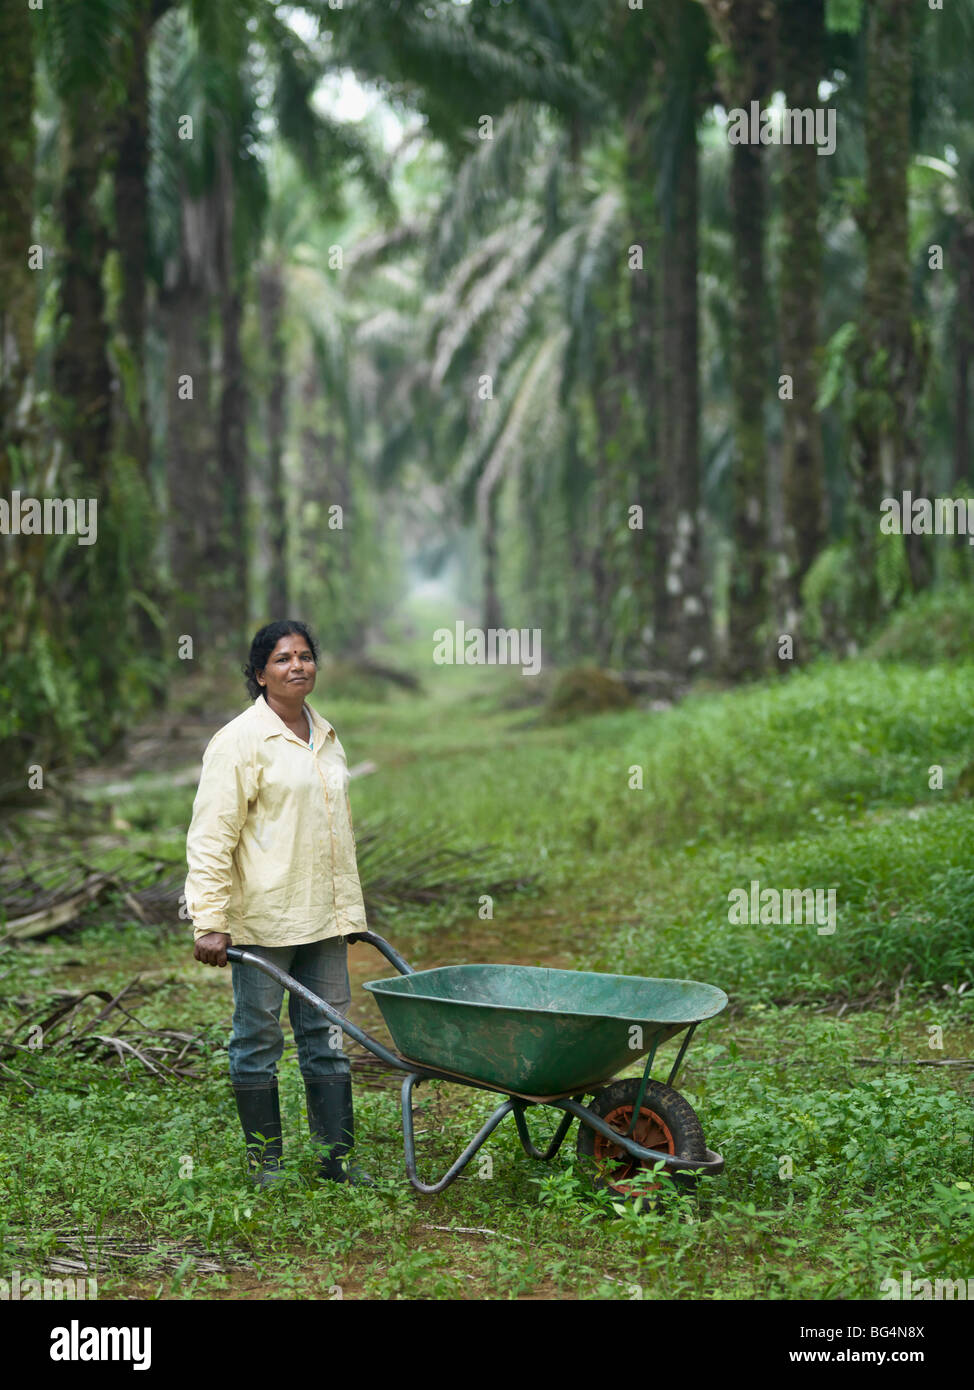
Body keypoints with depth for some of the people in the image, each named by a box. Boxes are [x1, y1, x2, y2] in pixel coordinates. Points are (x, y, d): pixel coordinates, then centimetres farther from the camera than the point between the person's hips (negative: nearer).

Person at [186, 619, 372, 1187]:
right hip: (263, 921, -6)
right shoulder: (239, 741, -9)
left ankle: (338, 1156, 16)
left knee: (326, 1033, 9)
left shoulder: (326, 737, 14)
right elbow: (211, 837, -12)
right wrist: (210, 922, -17)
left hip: (323, 918, 6)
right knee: (259, 1036, 3)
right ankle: (265, 1161, 13)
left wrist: (351, 906, 22)